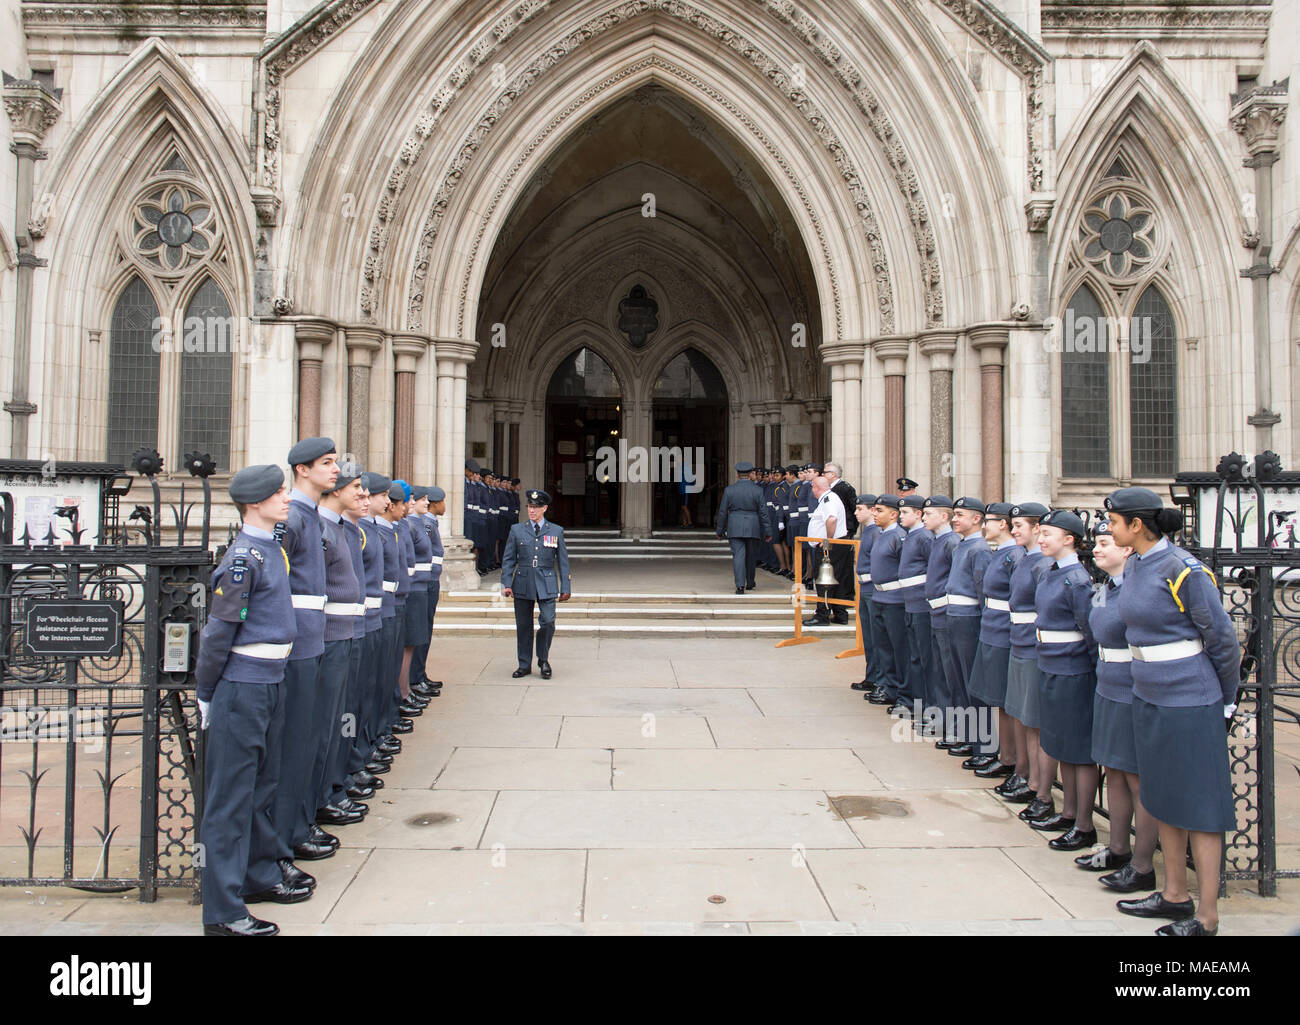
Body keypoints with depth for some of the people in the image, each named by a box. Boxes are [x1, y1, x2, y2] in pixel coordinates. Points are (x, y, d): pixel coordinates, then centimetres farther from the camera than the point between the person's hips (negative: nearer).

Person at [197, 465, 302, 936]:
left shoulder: (272, 549, 12)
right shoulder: (243, 558, -17)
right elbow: (218, 631, -14)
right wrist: (206, 694, -7)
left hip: (272, 684, 9)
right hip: (242, 689, -9)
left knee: (264, 784, 20)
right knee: (231, 796, -1)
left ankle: (262, 872, 35)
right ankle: (224, 910, 7)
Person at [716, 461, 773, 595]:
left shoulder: (729, 489, -2)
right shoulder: (757, 490, -3)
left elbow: (723, 512, 2)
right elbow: (763, 512, -2)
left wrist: (720, 530, 12)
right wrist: (768, 531, 4)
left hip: (735, 528, -1)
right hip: (753, 528, 1)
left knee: (738, 555, -3)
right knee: (751, 556, 15)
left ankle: (740, 585, -15)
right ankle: (750, 583, 29)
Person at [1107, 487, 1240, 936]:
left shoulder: (1183, 570, -19)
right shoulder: (1133, 566, 5)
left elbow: (1222, 638, -12)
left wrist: (1226, 700, -2)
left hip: (1189, 702, -8)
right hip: (1147, 697, 8)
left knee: (1199, 805, 2)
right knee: (1163, 799, 17)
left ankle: (1207, 915, 13)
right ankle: (1175, 894, 31)